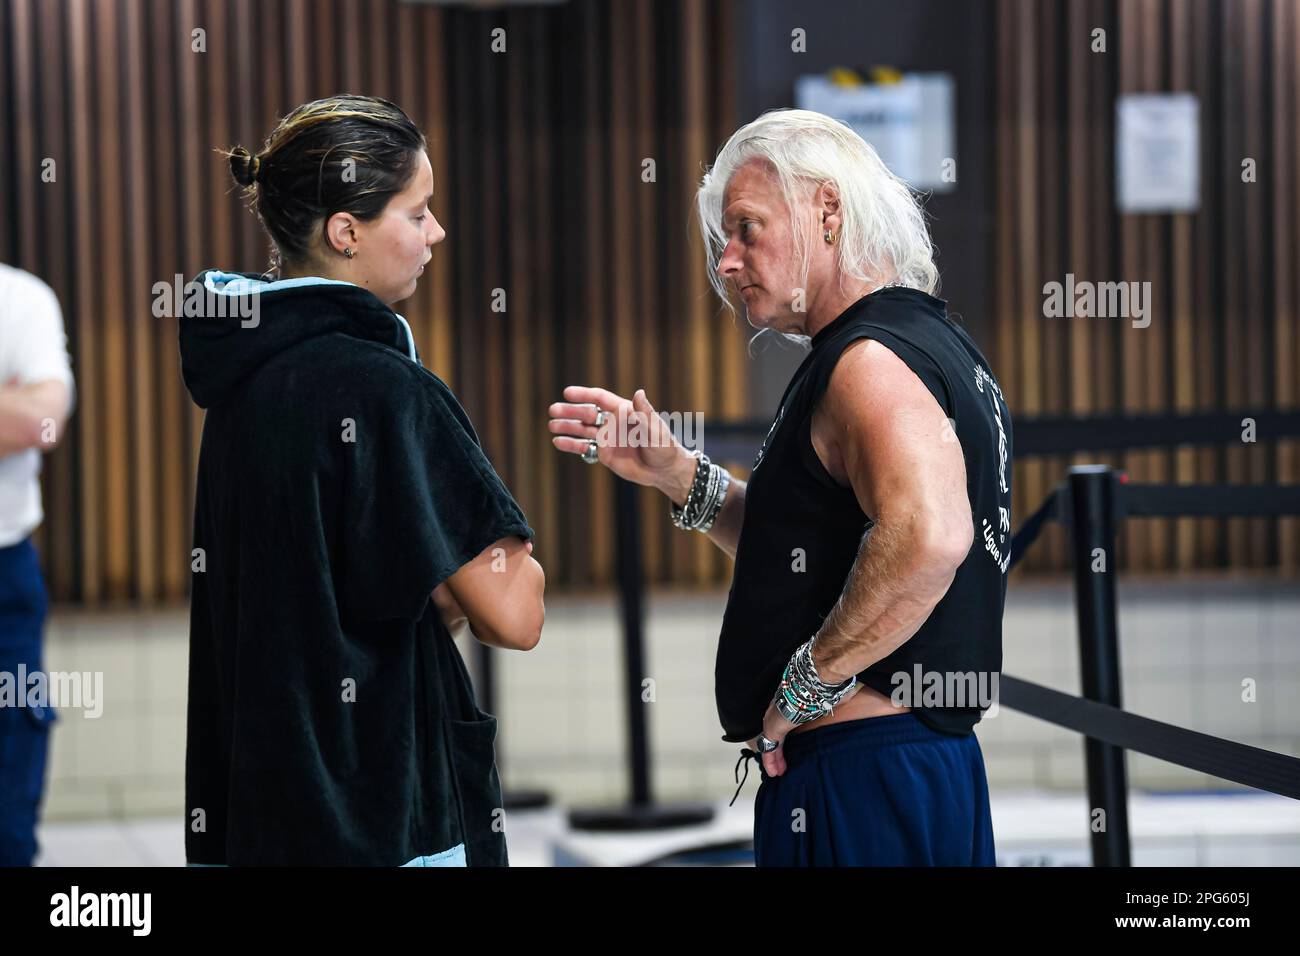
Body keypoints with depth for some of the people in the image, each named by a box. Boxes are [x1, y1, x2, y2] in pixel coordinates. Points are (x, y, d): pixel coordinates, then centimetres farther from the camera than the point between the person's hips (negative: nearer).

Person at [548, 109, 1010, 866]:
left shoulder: (873, 362, -15)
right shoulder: (935, 342, 18)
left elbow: (927, 538, -34)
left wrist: (804, 684, -22)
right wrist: (673, 471, 16)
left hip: (862, 779, -10)